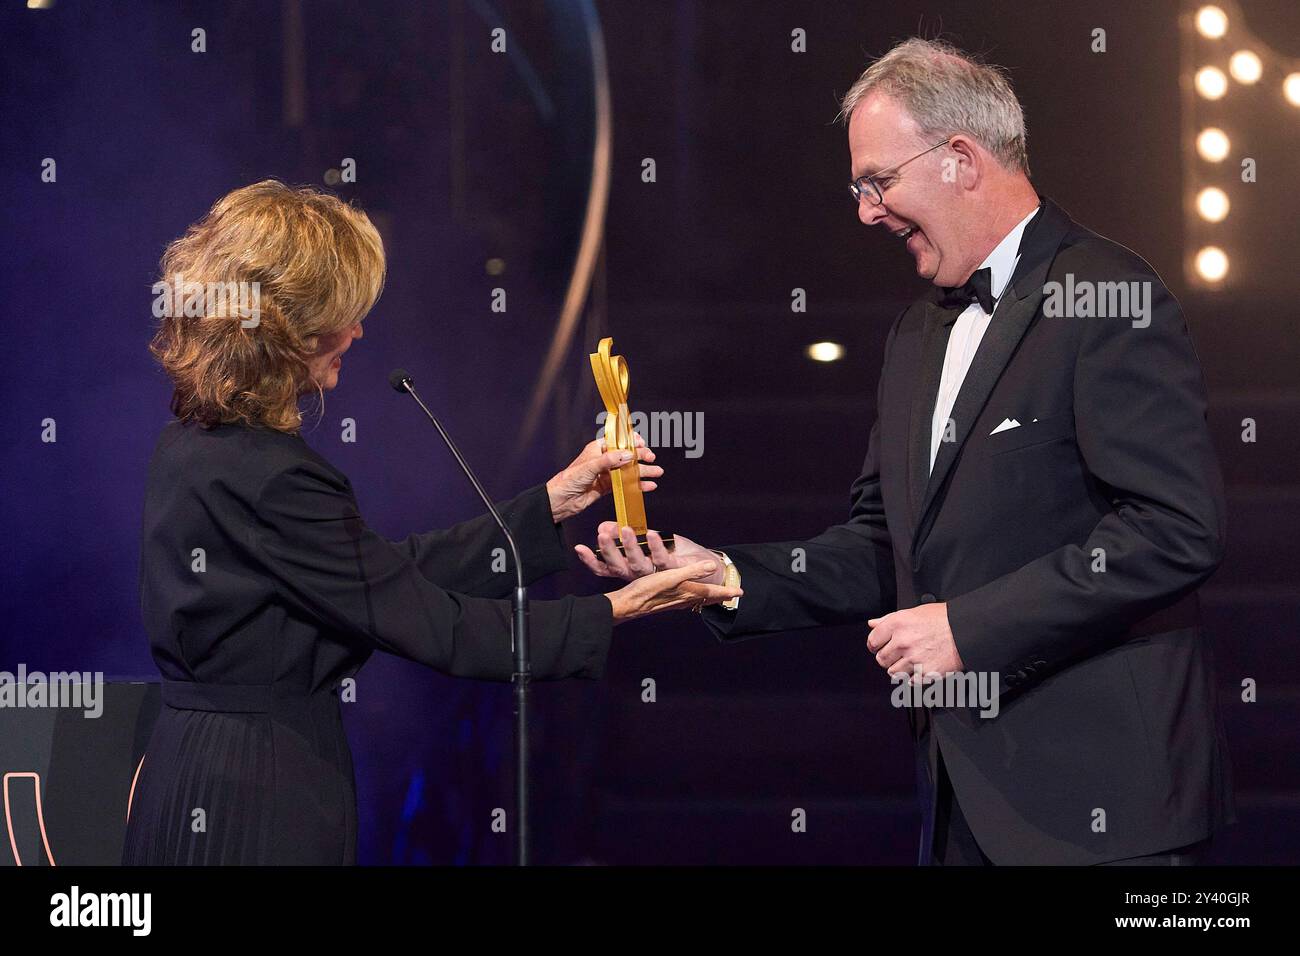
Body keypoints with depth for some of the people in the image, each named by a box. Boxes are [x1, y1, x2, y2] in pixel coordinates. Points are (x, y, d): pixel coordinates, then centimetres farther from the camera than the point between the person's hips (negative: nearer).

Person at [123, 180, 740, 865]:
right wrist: (613, 613, -9)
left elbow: (397, 573, 9)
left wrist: (553, 501, 9)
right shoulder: (265, 476, -22)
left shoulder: (195, 444, 8)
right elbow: (428, 624, -17)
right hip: (255, 813, -10)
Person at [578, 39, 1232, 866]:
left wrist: (969, 627, -18)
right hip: (970, 795, 8)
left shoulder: (1109, 298, -11)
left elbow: (1179, 529, -20)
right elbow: (885, 551, 19)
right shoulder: (920, 332, 18)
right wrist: (719, 575, 4)